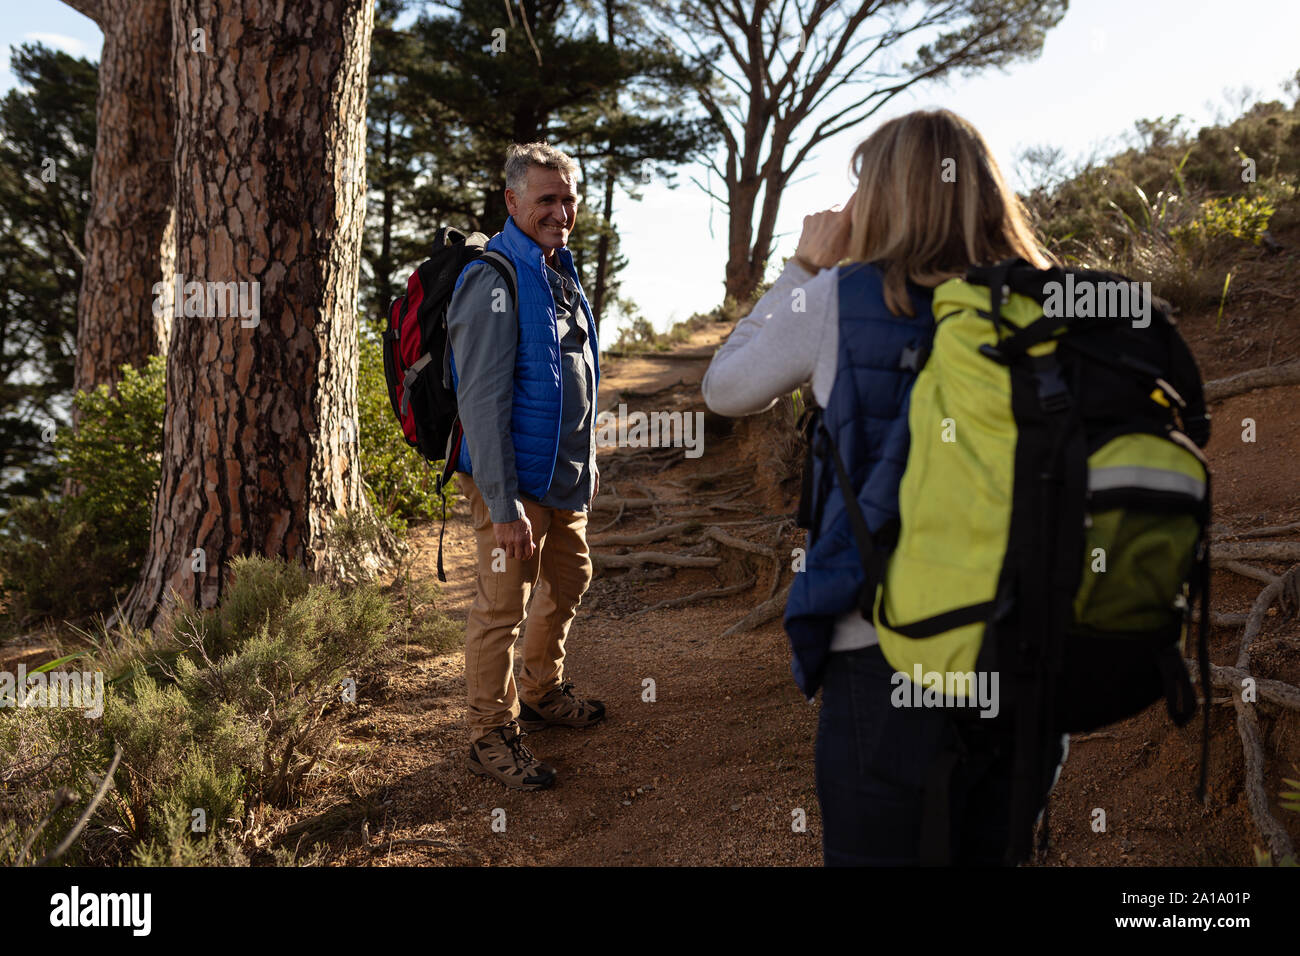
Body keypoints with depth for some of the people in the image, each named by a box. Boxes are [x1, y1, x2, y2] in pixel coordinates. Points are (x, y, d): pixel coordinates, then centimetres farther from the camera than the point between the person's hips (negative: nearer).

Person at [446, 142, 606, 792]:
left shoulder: (561, 270, 12)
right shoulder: (494, 280, -18)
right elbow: (482, 402, -22)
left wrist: (586, 466, 22)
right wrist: (504, 505, -25)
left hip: (565, 478, 9)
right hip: (515, 481, -9)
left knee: (568, 583, 21)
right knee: (502, 606, -1)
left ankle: (542, 694, 40)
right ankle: (491, 734, 14)